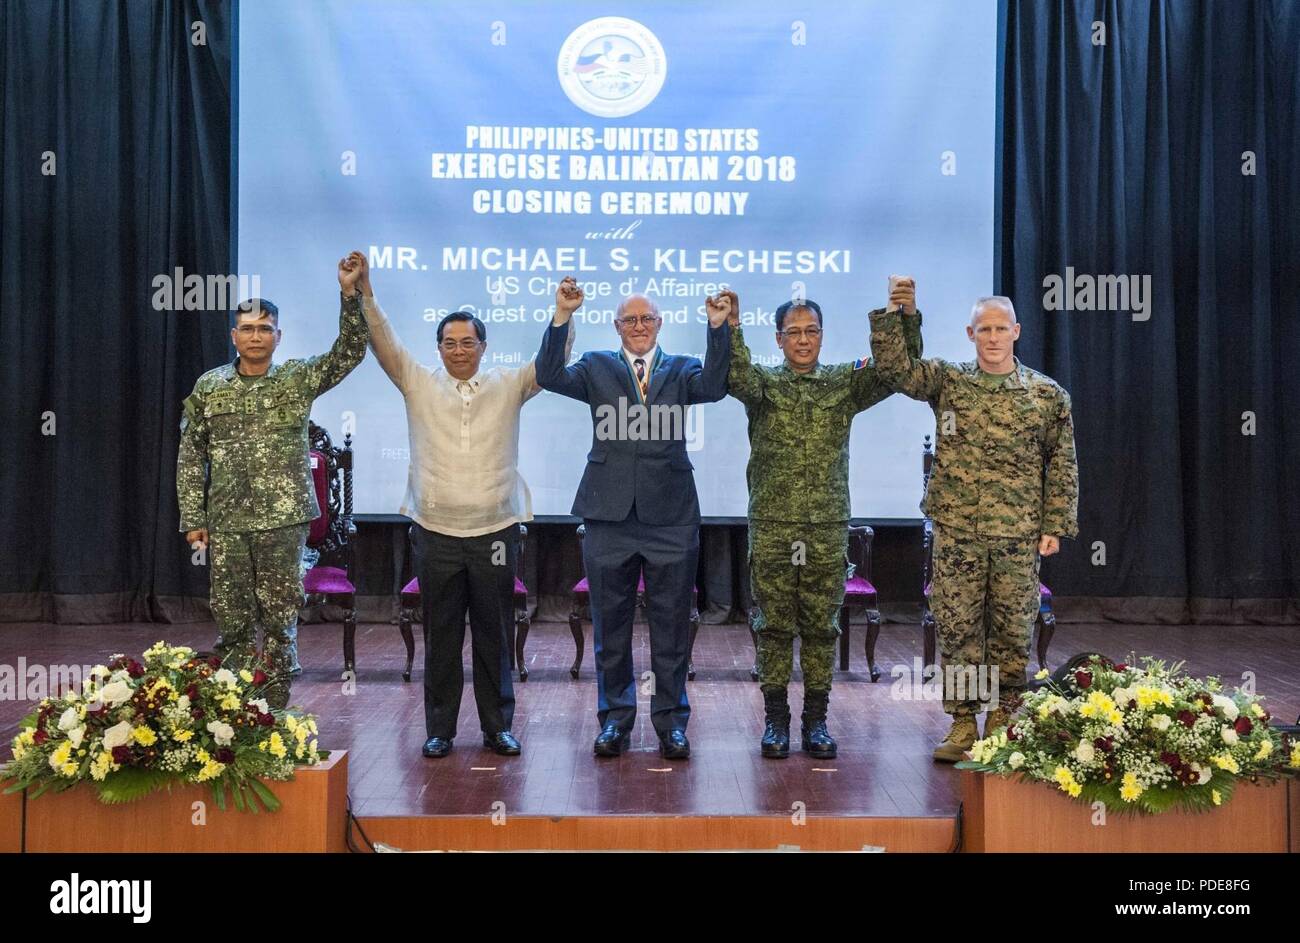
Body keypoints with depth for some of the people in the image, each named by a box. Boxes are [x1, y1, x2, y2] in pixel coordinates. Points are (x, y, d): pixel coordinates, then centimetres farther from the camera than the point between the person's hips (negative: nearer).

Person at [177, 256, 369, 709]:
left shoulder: (299, 379, 2)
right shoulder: (208, 387, 6)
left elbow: (350, 351, -9)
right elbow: (190, 458, 7)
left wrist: (350, 293, -20)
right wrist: (192, 519, 2)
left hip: (284, 521, -1)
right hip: (226, 524, 1)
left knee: (279, 621, 4)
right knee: (233, 621, 7)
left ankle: (275, 713, 14)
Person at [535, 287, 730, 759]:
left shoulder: (680, 369, 8)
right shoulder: (597, 367, 8)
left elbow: (713, 387, -13)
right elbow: (549, 376, -8)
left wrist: (719, 326, -23)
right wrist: (563, 316, -18)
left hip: (670, 516, 0)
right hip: (610, 515, 1)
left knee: (672, 625, 7)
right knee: (610, 624, 9)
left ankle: (671, 720, 18)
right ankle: (614, 718, 21)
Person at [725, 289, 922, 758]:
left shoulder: (845, 382, 9)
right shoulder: (763, 383, 5)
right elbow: (737, 378, -17)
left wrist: (905, 318, -22)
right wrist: (731, 328, -34)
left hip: (828, 526, 1)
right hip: (772, 525, -1)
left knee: (821, 626, 6)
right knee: (774, 625, 4)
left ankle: (816, 720, 15)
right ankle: (775, 719, 13)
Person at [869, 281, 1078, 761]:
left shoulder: (1048, 394, 4)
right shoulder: (947, 381, 4)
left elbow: (1062, 465, 6)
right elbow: (895, 367, -8)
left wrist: (1056, 525, 1)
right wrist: (895, 314, -18)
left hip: (1019, 536, 0)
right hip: (956, 532, 0)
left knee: (1012, 631, 7)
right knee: (958, 630, 4)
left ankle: (1003, 722, 20)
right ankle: (962, 723, 14)